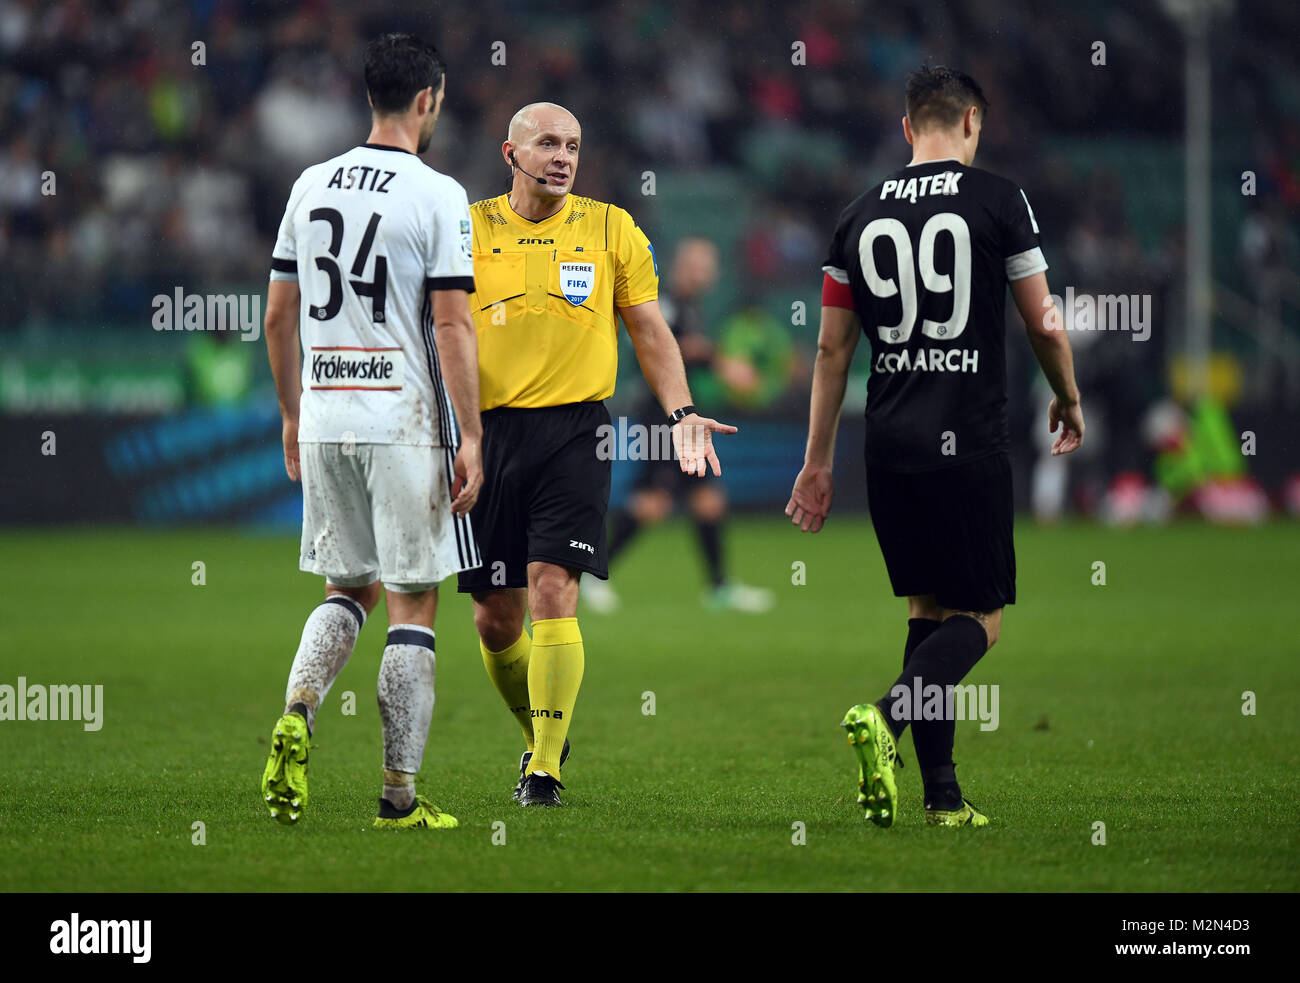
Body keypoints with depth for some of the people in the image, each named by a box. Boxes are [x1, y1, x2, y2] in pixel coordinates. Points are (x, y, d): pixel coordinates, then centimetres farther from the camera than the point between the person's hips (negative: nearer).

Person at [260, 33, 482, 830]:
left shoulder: (311, 187, 8)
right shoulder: (437, 196, -9)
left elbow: (279, 317, 13)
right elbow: (452, 326, -13)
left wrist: (293, 415, 23)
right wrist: (470, 439, -10)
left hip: (324, 422, 5)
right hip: (404, 423, -5)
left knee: (348, 589, 18)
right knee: (413, 605, 2)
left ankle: (297, 714, -8)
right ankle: (400, 794, 2)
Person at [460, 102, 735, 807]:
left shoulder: (611, 231, 6)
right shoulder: (470, 229, 6)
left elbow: (649, 331, 10)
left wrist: (679, 413, -2)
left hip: (574, 431, -1)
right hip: (490, 430, 2)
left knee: (552, 591, -15)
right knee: (496, 615, 3)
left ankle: (544, 770, -12)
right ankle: (541, 737, 29)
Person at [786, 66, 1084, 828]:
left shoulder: (862, 216, 9)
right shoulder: (998, 199, -3)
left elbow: (833, 350, 11)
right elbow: (1044, 323, 1)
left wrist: (818, 463, 17)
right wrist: (1069, 400, 21)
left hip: (889, 447, 5)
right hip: (969, 443, -5)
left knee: (930, 611, 14)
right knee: (980, 620, 0)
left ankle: (943, 795, 10)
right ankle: (886, 718, -26)